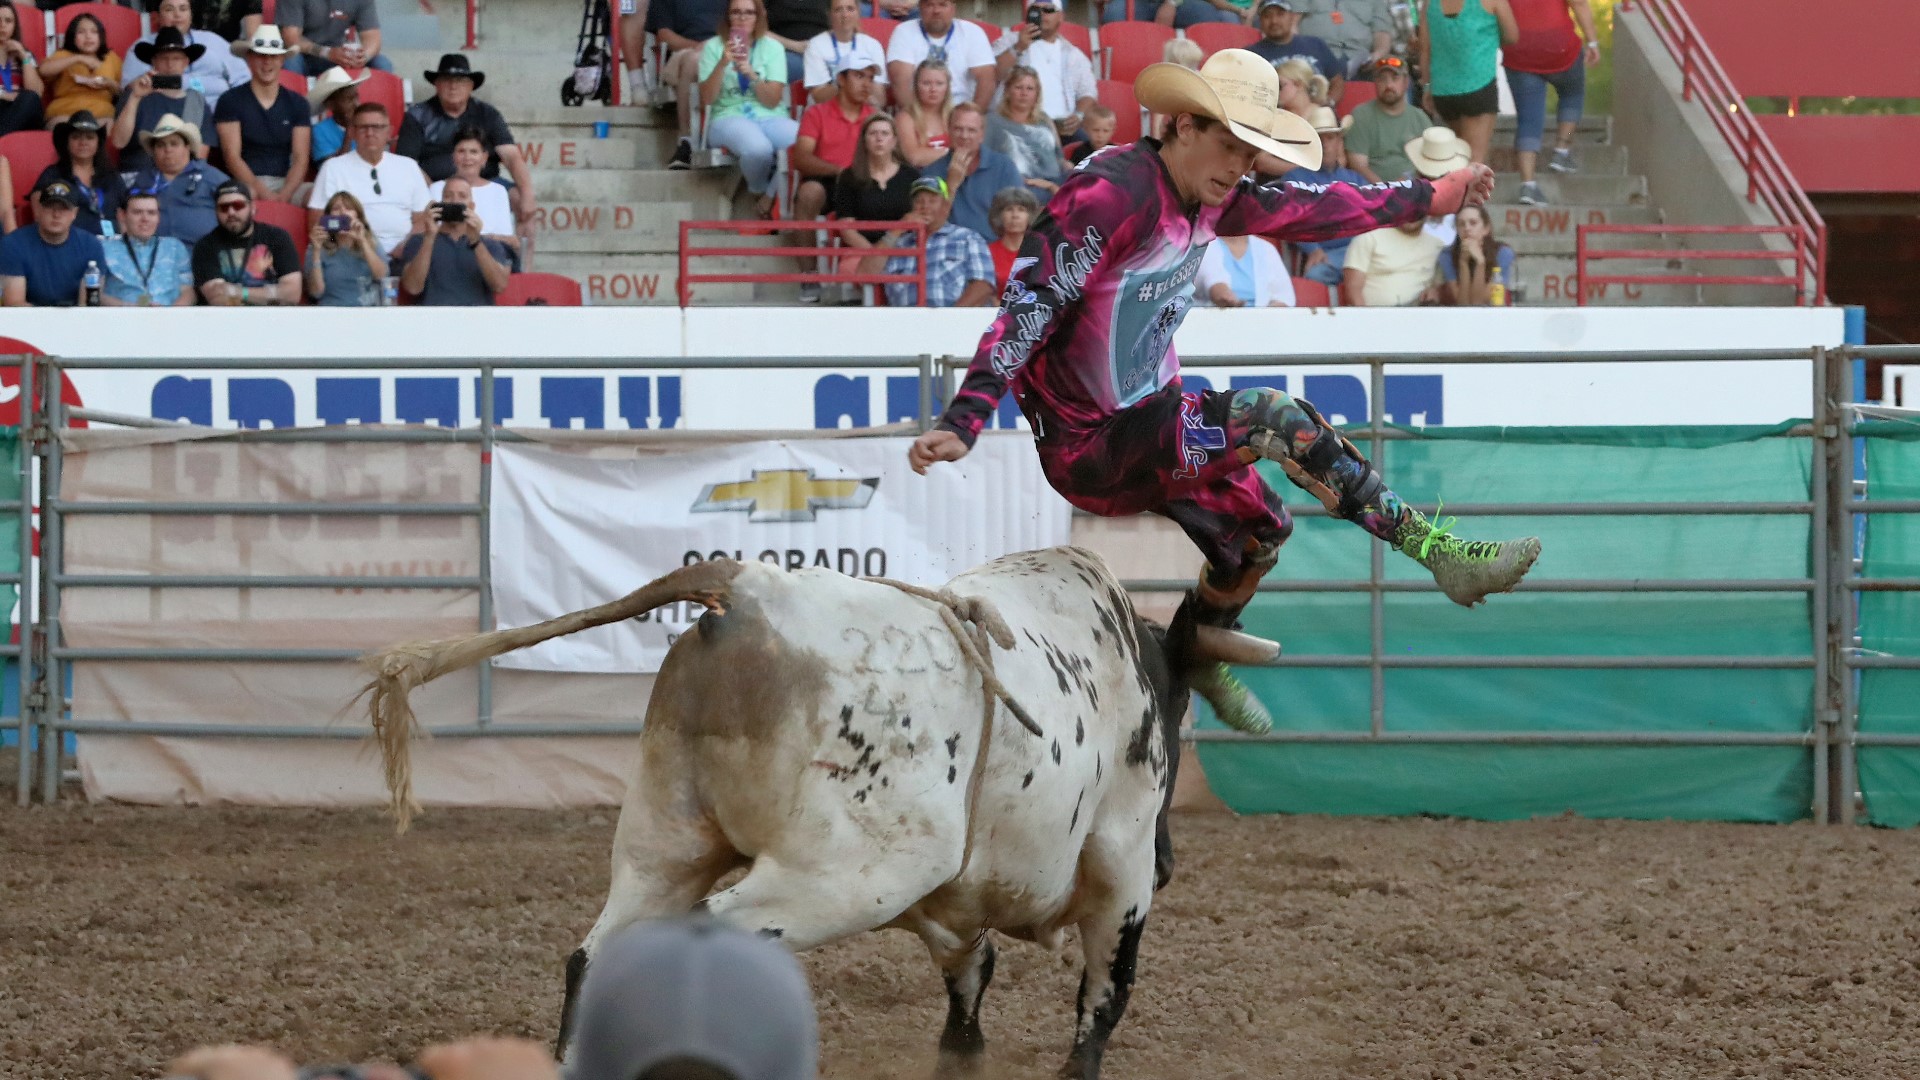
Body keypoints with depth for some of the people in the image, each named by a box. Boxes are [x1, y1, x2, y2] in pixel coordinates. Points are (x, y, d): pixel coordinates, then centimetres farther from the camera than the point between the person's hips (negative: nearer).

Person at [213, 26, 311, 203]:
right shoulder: (230, 101, 5)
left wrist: (284, 195, -15)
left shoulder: (297, 104, 14)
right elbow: (232, 157, -3)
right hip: (244, 184, -4)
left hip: (285, 184, 4)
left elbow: (300, 158, 5)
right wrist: (263, 193, -18)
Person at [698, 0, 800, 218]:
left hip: (771, 118, 2)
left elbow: (772, 100, -1)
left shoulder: (772, 47, 9)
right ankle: (759, 193, -3)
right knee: (758, 148, -39)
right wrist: (723, 64, -14)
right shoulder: (713, 47, 7)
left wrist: (751, 75, -17)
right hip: (729, 118, -2)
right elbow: (706, 99, -2)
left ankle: (771, 198, -9)